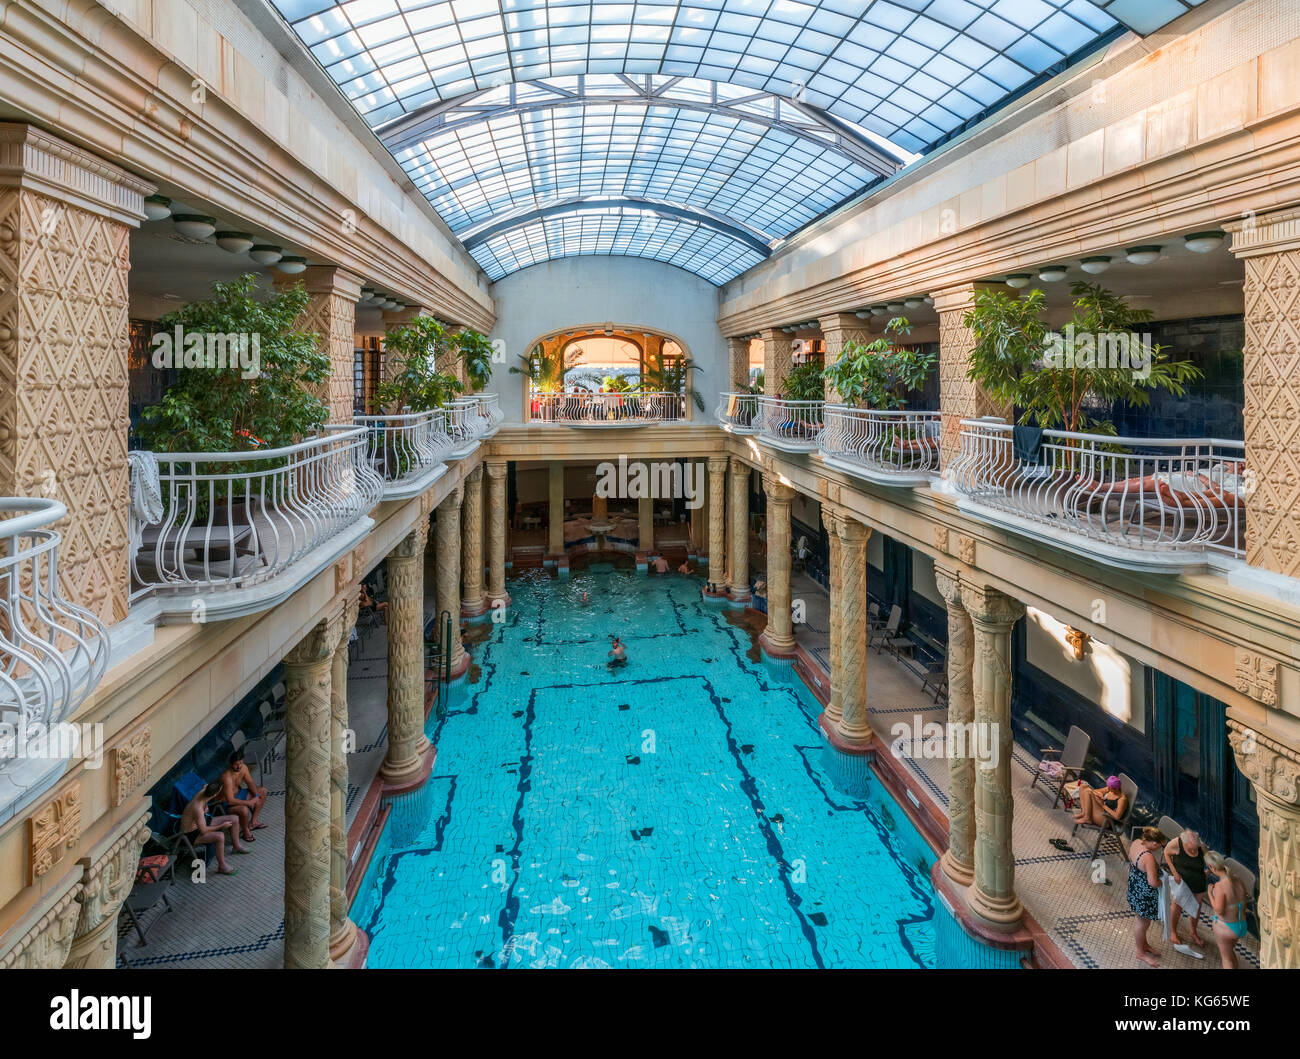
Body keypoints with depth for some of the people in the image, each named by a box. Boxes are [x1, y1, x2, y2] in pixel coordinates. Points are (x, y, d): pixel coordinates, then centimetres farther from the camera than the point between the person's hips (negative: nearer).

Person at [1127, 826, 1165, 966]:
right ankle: (1141, 953, 35)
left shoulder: (1136, 842, -8)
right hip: (1144, 895, -8)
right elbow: (1153, 882, -35)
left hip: (1134, 888, 8)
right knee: (1143, 922, 14)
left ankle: (1144, 944, 50)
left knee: (1143, 920, 29)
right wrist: (1162, 882, -14)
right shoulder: (1148, 857, -36)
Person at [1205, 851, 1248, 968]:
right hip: (1241, 926, 6)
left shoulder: (1220, 886, -28)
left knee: (1227, 958, 18)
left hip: (1224, 928, -6)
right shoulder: (1240, 882, -6)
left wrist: (1210, 894, -12)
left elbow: (1219, 911, -25)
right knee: (1230, 951, 32)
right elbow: (1244, 907, 6)